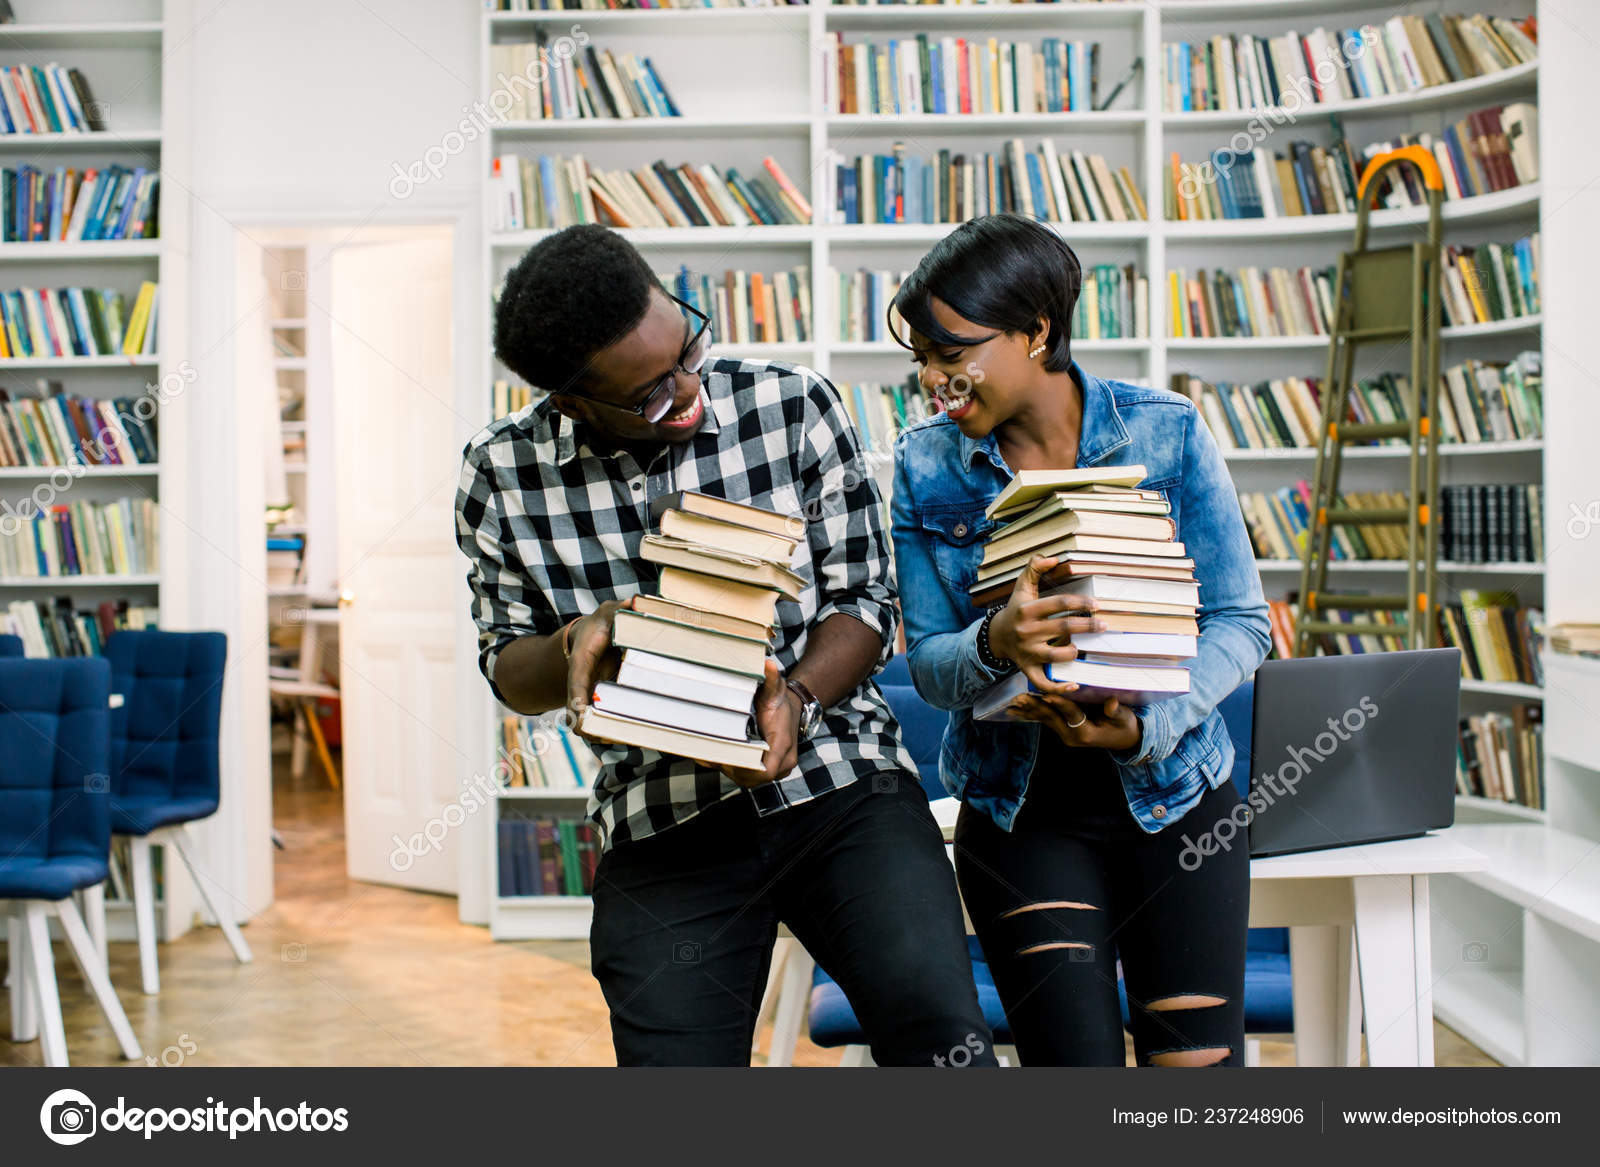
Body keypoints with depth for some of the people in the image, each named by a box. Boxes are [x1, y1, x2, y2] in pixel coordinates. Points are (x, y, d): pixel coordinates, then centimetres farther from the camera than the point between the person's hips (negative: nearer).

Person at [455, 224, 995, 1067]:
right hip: (660, 836, 1)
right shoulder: (502, 477, -3)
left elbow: (864, 599, 1)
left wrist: (794, 696, -20)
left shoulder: (792, 407, -4)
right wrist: (575, 646, -17)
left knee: (942, 1036, -15)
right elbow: (508, 669, 8)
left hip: (843, 786, -1)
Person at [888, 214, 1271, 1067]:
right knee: (1075, 1056, -7)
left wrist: (1147, 728, -20)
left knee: (1197, 1060, -2)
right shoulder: (925, 467, -2)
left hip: (1173, 796, 0)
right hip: (1021, 812, 0)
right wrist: (994, 645, -25)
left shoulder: (1167, 433, -6)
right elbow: (928, 665, -1)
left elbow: (1240, 623, -3)